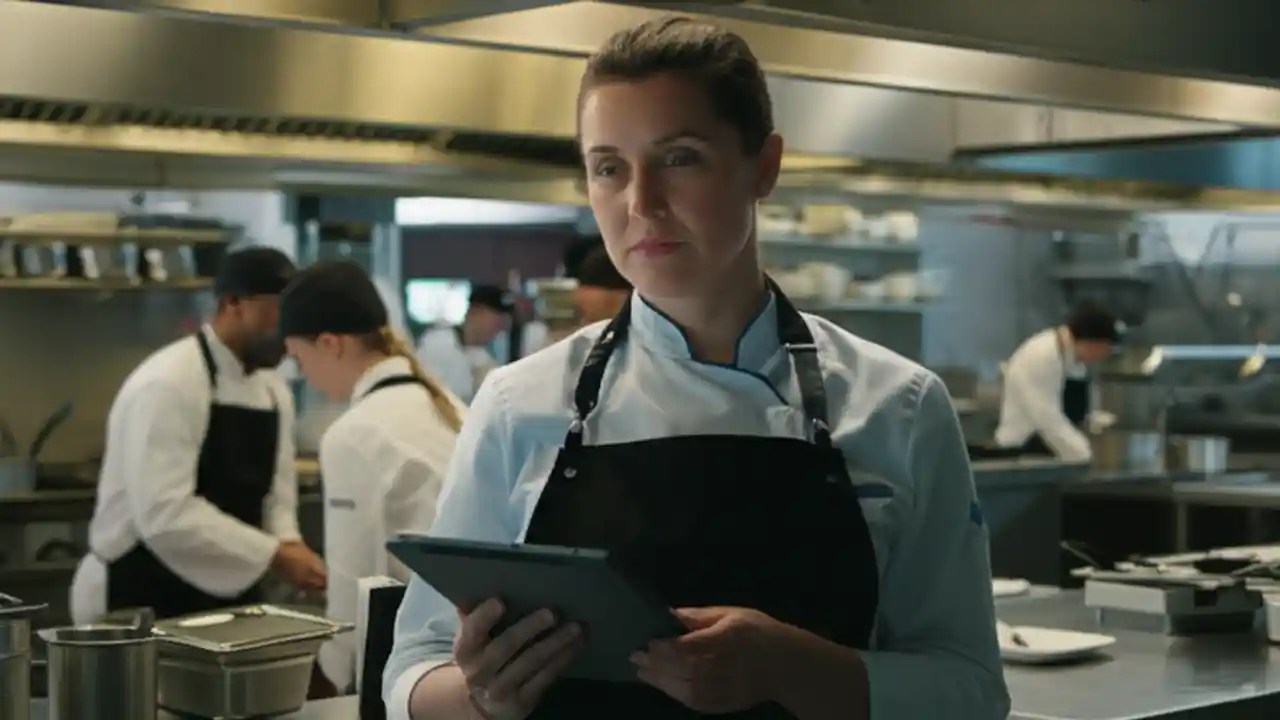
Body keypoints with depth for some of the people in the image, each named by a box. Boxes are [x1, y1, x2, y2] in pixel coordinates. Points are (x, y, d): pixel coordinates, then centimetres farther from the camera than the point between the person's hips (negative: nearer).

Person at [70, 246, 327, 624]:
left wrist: (290, 546, -10)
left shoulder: (274, 392, 7)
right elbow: (165, 515, -27)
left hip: (227, 597, 7)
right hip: (140, 601, -7)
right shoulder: (167, 386, -19)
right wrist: (275, 555, -27)